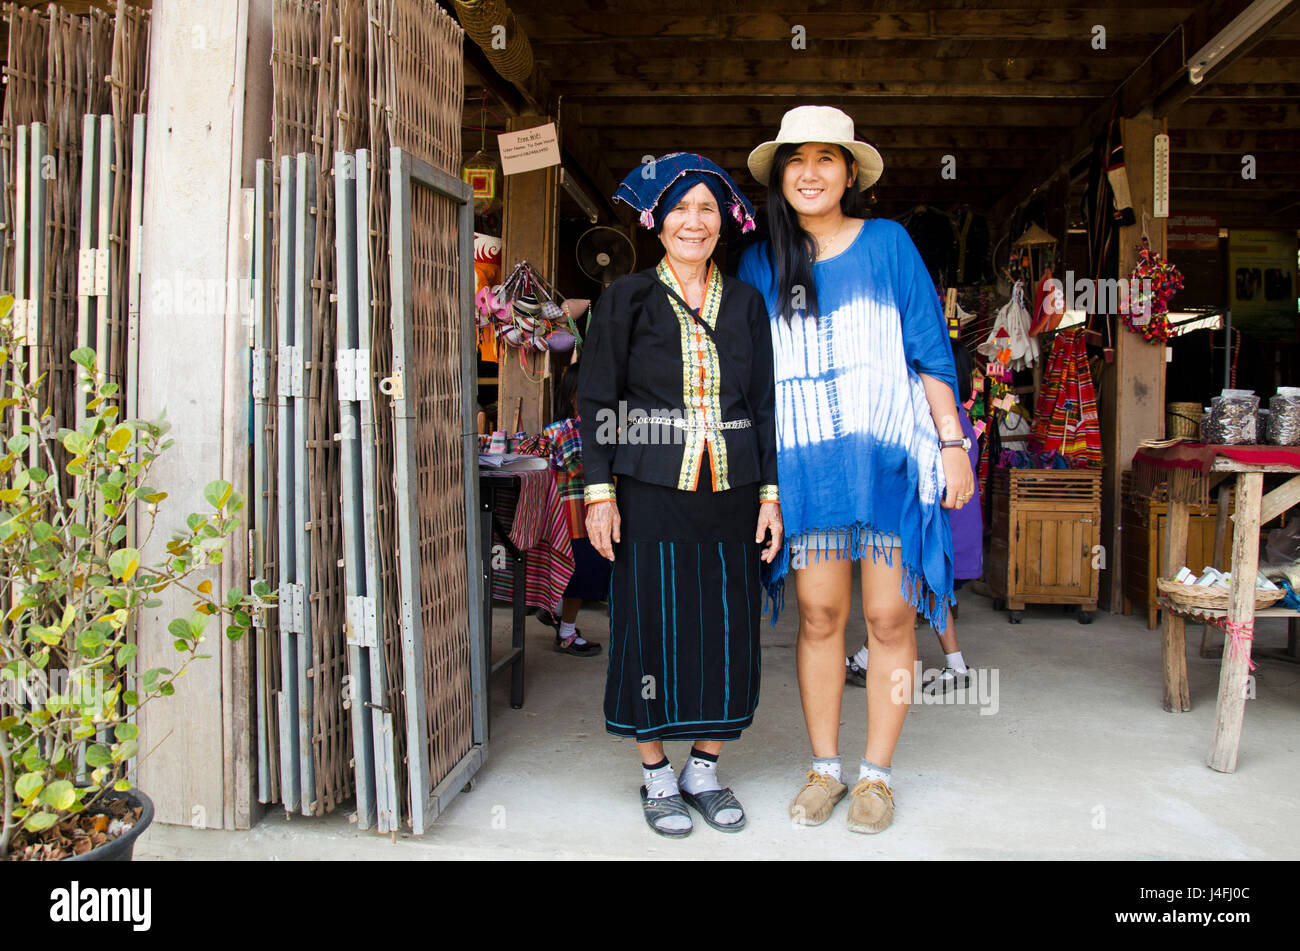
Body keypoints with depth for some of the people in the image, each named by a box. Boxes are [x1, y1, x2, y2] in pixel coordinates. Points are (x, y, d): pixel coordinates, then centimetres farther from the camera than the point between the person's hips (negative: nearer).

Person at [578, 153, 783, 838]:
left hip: (731, 496, 3)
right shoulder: (626, 299, 3)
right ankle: (656, 776, 19)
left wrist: (770, 493, 5)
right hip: (651, 495, -3)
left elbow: (763, 403, 11)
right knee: (653, 626, 1)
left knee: (727, 628, 6)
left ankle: (705, 771, 23)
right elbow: (597, 401, 1)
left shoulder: (745, 303, 11)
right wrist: (599, 491, -6)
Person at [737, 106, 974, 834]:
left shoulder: (888, 243, 5)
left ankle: (878, 773, 15)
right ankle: (825, 768, 18)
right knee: (820, 615, 3)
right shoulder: (762, 263, 10)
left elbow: (931, 348, 4)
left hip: (888, 453, -1)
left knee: (890, 616, 1)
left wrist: (953, 442, -2)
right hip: (805, 462, 2)